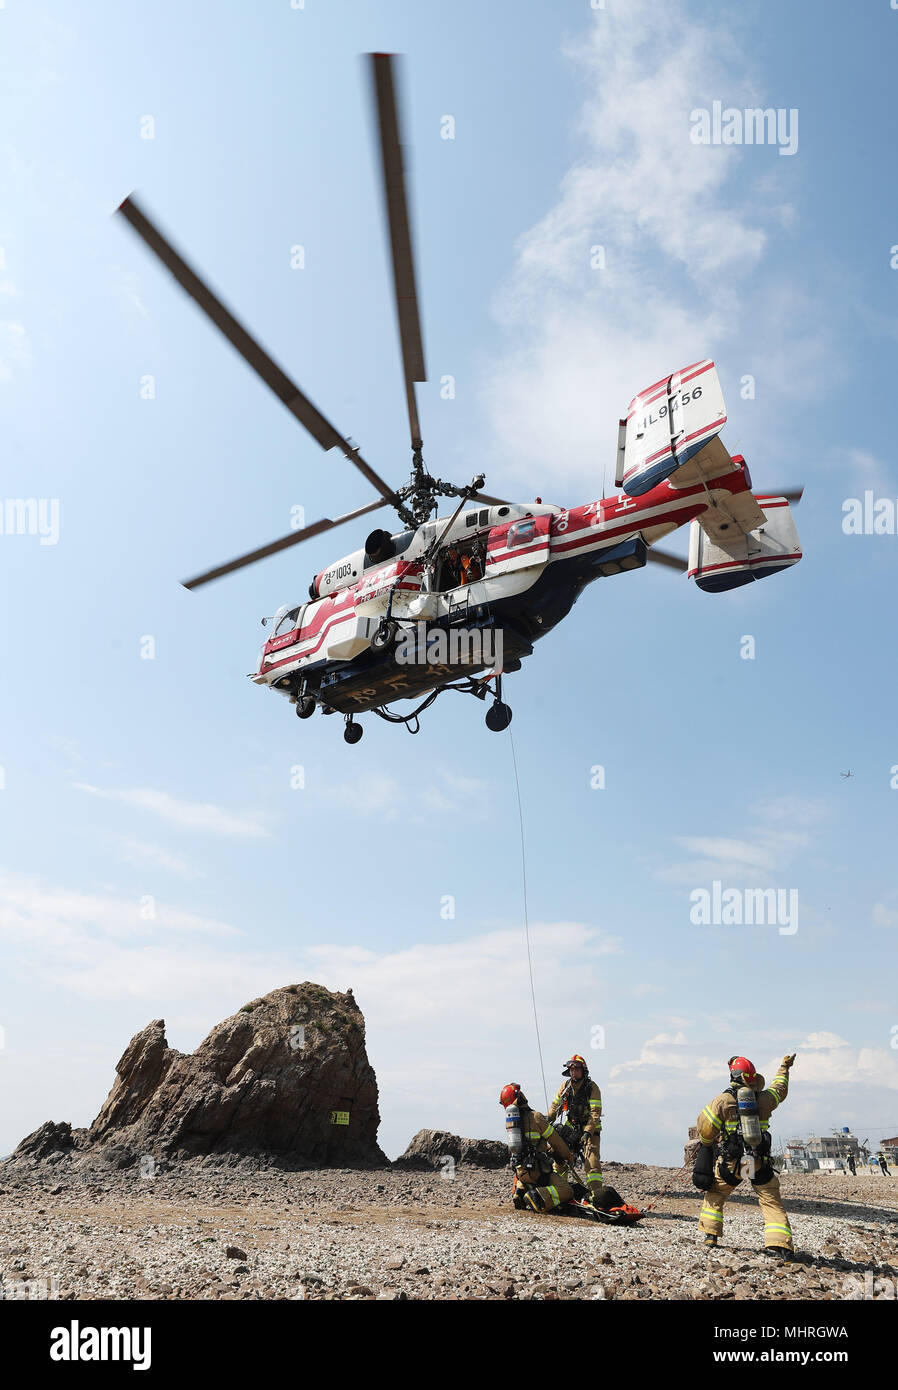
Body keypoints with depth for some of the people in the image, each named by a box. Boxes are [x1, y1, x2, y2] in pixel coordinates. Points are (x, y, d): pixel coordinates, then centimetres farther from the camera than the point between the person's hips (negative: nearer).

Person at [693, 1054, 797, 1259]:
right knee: (772, 1203, 7)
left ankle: (710, 1234, 17)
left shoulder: (722, 1100, -7)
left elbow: (705, 1128, -3)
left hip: (731, 1162, -1)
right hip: (760, 1163, 1)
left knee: (714, 1194, 18)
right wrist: (785, 1067, 41)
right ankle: (779, 1245, -6)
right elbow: (780, 1089, 24)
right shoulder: (764, 1098, 1)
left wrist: (706, 1145, 18)